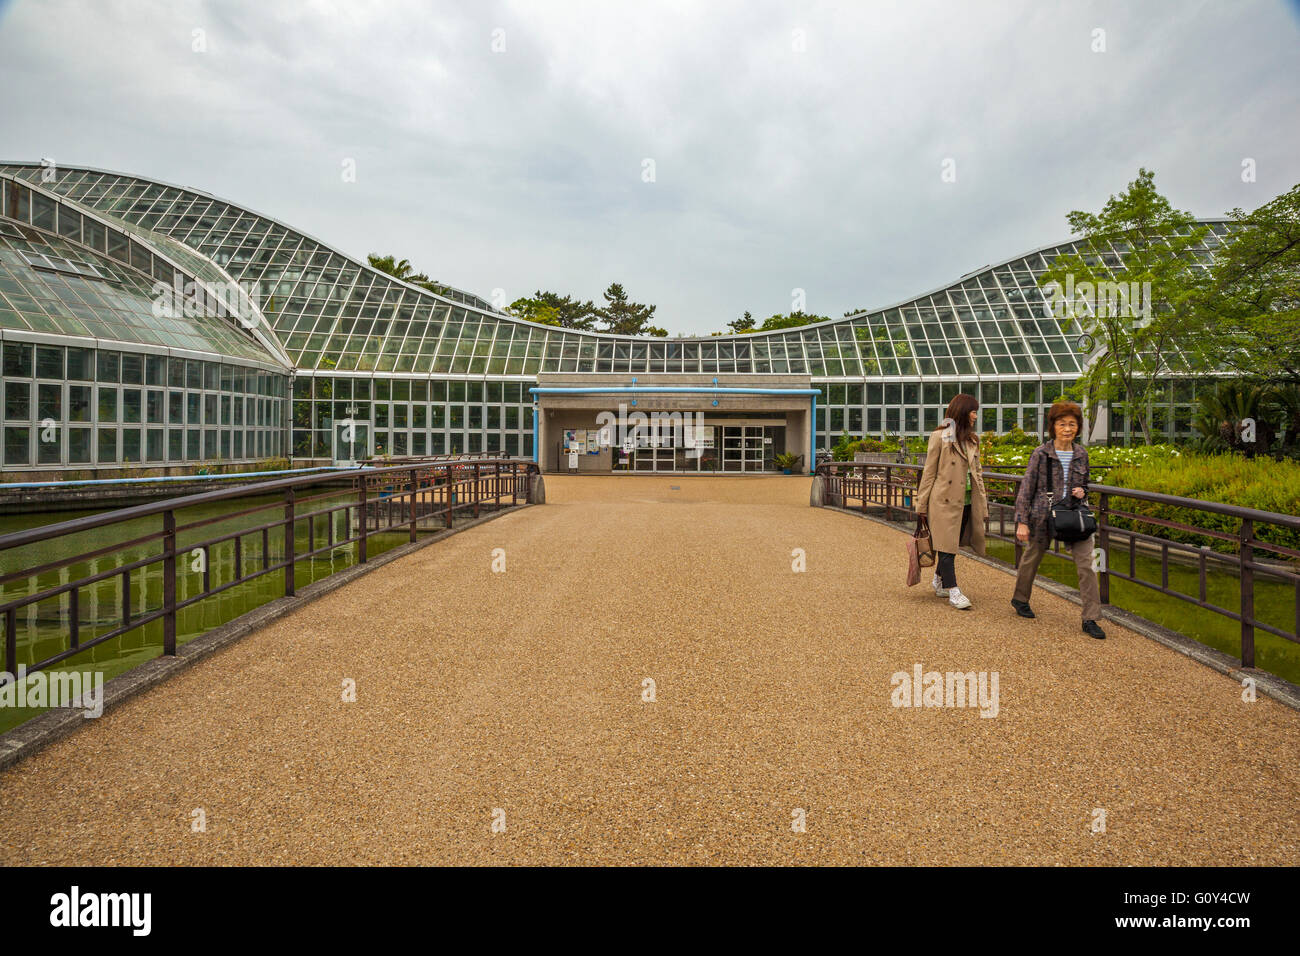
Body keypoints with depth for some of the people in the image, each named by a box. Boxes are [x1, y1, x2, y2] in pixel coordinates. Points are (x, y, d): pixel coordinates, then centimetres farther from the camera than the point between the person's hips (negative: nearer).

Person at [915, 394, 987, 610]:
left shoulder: (972, 439, 14)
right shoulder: (940, 436, -5)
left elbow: (976, 472, 19)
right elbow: (929, 472, -4)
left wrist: (982, 503, 15)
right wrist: (922, 503, -5)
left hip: (966, 502, 6)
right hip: (944, 501, -6)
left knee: (954, 544, 13)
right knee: (946, 545, -4)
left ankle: (939, 580, 30)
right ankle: (953, 591, -2)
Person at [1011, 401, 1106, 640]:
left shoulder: (1081, 454, 6)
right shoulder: (1041, 453, -7)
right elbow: (1026, 488, -6)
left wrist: (1082, 492, -4)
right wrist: (1022, 522, -11)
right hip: (1044, 516, -3)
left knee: (1086, 564, -8)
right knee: (1032, 558, 14)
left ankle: (1090, 620, -2)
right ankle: (1019, 598, 40)